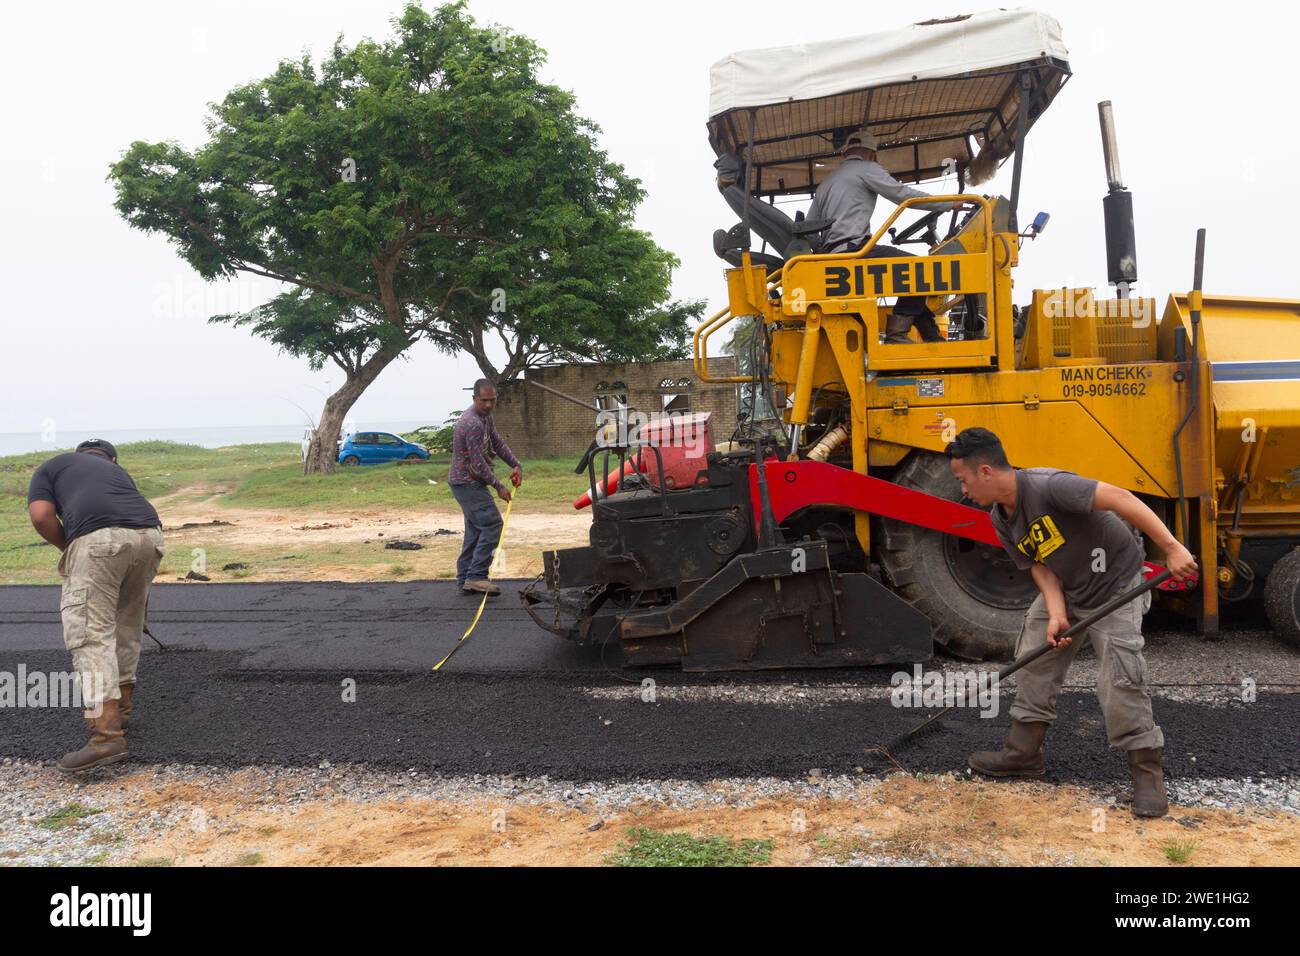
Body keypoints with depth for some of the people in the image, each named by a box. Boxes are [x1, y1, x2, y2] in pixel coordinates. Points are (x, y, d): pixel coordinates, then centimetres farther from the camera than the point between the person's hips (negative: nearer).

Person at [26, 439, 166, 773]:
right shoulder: (117, 471, 38)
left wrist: (68, 550, 23)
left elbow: (41, 516, 6)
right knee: (127, 623, 23)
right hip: (149, 534, 5)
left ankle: (107, 734, -15)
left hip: (99, 539, -5)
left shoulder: (52, 466, 26)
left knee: (91, 633, -6)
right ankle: (120, 704, 33)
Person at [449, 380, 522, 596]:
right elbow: (478, 464, -22)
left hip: (468, 483, 11)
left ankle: (464, 580, 15)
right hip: (468, 483, -11)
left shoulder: (485, 416, 9)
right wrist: (499, 486, -15)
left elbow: (497, 442, 13)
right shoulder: (473, 423, -23)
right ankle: (476, 576, -14)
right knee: (492, 524, -13)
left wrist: (516, 465, -1)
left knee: (475, 529, 12)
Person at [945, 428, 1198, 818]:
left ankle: (1148, 773, 3)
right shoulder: (1001, 521, -4)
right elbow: (1040, 566, -2)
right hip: (1066, 591, 8)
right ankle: (1024, 753, 23)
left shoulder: (1047, 486, -31)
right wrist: (1056, 614, -18)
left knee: (1119, 682, -13)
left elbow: (1121, 499, -36)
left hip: (1115, 587, -8)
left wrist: (1172, 548, -41)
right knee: (1034, 662, 10)